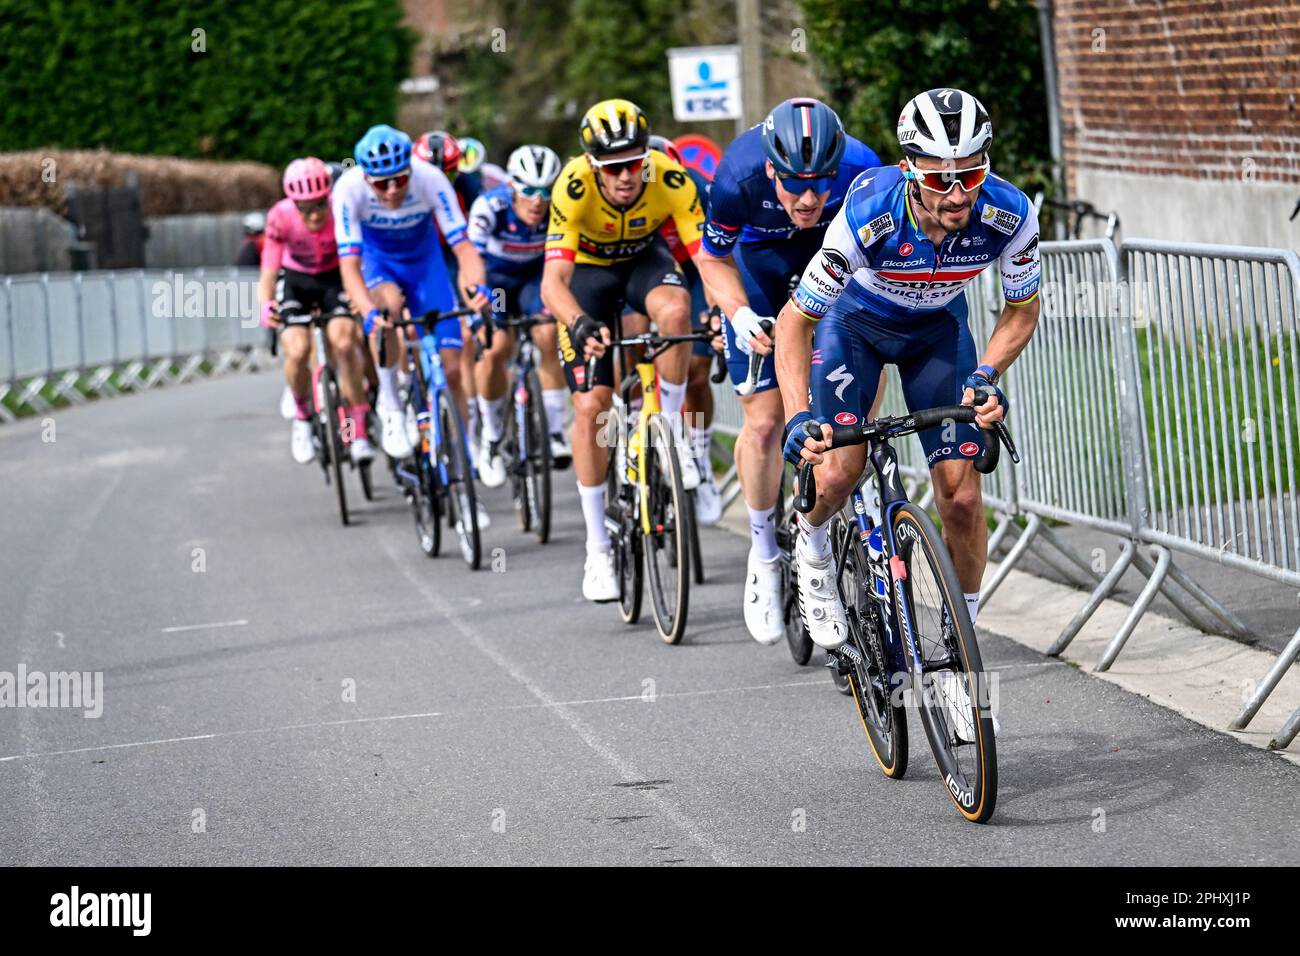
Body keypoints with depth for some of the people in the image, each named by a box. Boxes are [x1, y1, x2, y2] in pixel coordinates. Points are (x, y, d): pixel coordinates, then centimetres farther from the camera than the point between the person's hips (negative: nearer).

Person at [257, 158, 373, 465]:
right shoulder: (281, 217, -27)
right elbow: (268, 274, -24)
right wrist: (265, 306, -46)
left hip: (335, 278, 0)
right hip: (296, 280, 0)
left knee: (343, 342, -26)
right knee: (297, 351, -22)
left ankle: (358, 430, -13)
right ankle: (302, 416, 7)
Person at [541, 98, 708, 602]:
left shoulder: (671, 180, -31)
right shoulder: (574, 188, -35)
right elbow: (552, 280, -41)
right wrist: (579, 325, -61)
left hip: (645, 257, 1)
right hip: (588, 269, -1)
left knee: (675, 309, -36)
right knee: (591, 404, -11)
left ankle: (672, 430, -13)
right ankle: (598, 548, 0)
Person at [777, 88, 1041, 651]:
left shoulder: (1008, 215, -31)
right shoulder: (869, 217, -38)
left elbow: (1022, 310, -10)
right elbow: (795, 321, -28)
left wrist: (985, 375, -27)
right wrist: (799, 418, -40)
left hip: (937, 327, 2)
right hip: (856, 319, -2)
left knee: (963, 498, -10)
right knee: (839, 472, -22)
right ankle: (812, 547, 14)